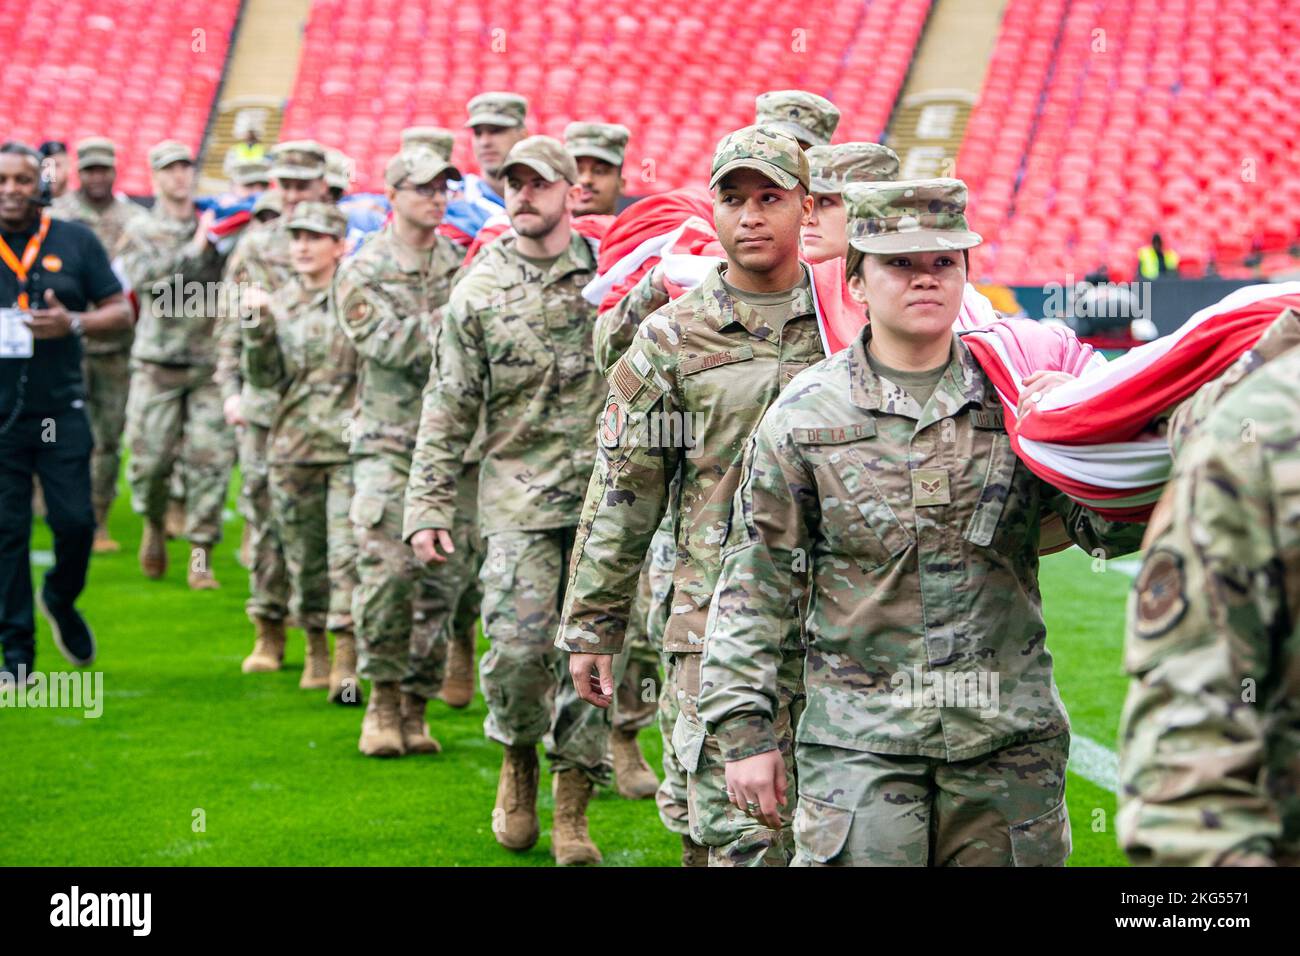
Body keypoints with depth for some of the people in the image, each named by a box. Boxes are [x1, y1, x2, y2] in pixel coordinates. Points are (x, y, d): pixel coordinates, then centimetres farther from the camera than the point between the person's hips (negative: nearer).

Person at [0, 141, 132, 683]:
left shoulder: (75, 241, 6)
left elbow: (121, 313, 7)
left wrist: (73, 323, -11)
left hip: (61, 411, 0)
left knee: (75, 520, -4)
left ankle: (61, 601, 27)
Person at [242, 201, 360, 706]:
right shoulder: (280, 301, 9)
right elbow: (266, 376, 4)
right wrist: (257, 325, -9)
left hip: (350, 443, -4)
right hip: (292, 444, 4)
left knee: (348, 552, -11)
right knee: (303, 554, 11)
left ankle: (346, 663, -11)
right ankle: (315, 649, 26)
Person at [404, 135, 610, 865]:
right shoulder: (480, 291, 3)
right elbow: (449, 409, 3)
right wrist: (429, 507, -1)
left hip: (605, 495, 1)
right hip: (519, 495, -1)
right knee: (517, 647, -11)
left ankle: (572, 812, 13)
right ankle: (519, 760, 20)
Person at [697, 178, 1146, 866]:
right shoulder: (804, 414, 2)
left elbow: (1110, 530, 1)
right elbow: (754, 582, 3)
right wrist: (745, 730, -1)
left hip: (1010, 738, 2)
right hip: (858, 741, -2)